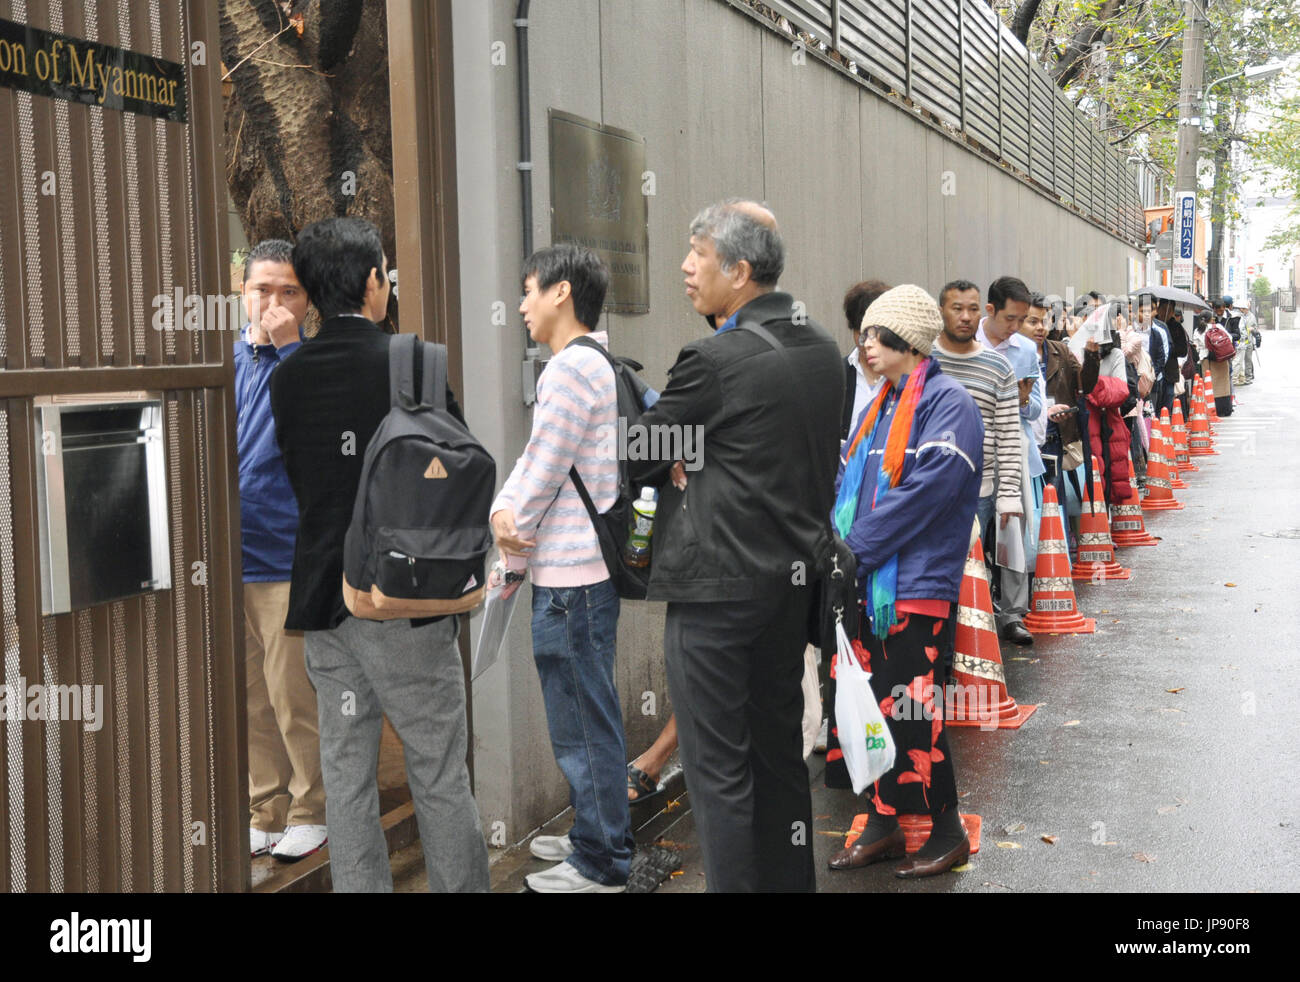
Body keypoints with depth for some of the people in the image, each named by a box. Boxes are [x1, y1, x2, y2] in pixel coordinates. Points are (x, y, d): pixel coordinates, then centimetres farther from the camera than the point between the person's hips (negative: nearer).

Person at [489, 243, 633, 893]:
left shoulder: (572, 367, -16)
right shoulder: (598, 362, 17)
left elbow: (545, 470, -15)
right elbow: (534, 458, 14)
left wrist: (513, 539, -1)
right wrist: (502, 509, -3)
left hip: (571, 575, -11)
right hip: (582, 567, 11)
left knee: (583, 721, -2)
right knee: (586, 715, 19)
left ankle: (601, 864, 8)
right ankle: (597, 835, 31)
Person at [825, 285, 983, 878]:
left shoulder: (948, 404, -9)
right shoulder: (881, 406, 17)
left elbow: (926, 490, -19)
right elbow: (848, 482, 17)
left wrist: (855, 550, -16)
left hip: (919, 584, -8)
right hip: (870, 584, 8)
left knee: (911, 710, -4)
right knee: (877, 704, 11)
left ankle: (947, 832, 11)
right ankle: (882, 825, 22)